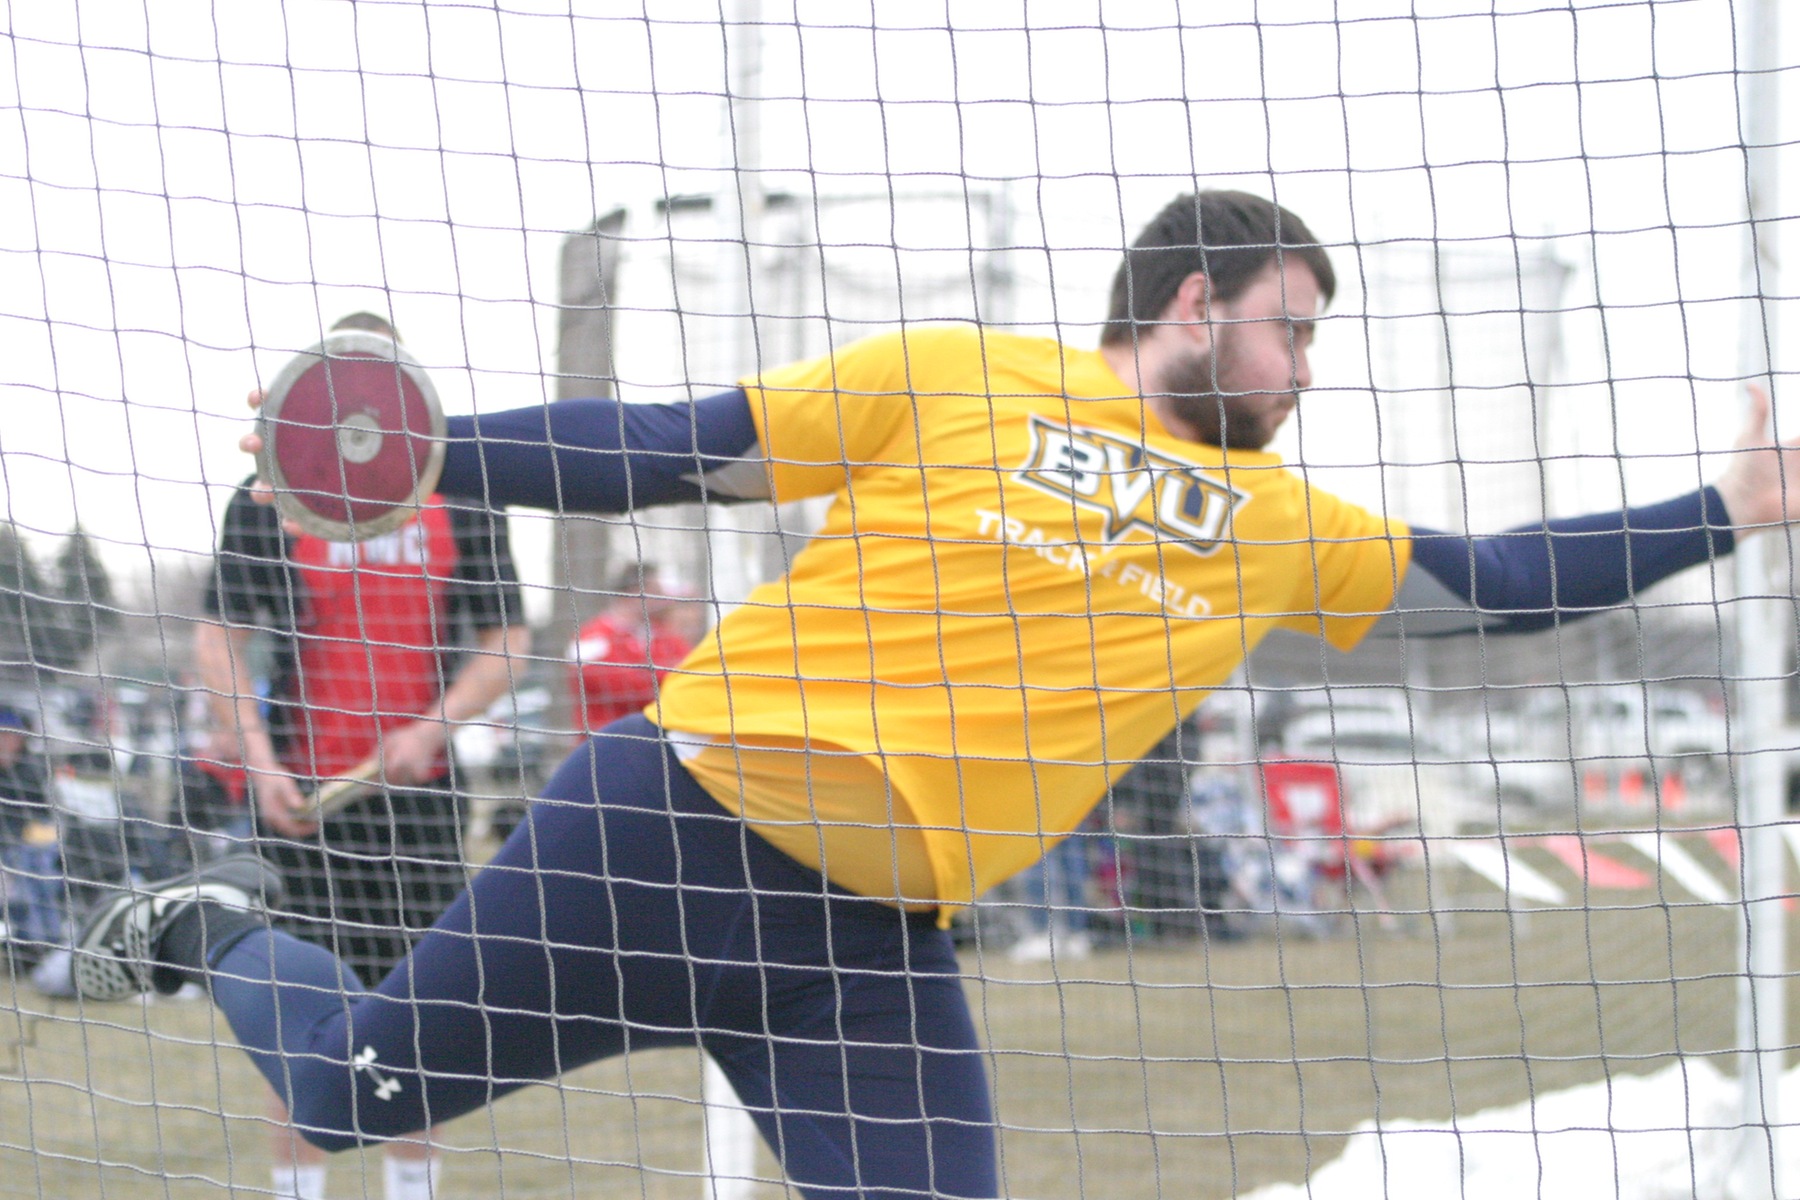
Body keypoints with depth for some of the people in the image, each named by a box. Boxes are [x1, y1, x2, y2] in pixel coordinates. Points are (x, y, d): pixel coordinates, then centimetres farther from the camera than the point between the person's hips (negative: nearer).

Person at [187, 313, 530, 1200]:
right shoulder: (271, 500, 1)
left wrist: (431, 729, -8)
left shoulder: (461, 501, 6)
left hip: (420, 788, 2)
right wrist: (259, 761, -10)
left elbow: (504, 643, 7)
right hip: (306, 793, -2)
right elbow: (218, 639, 1)